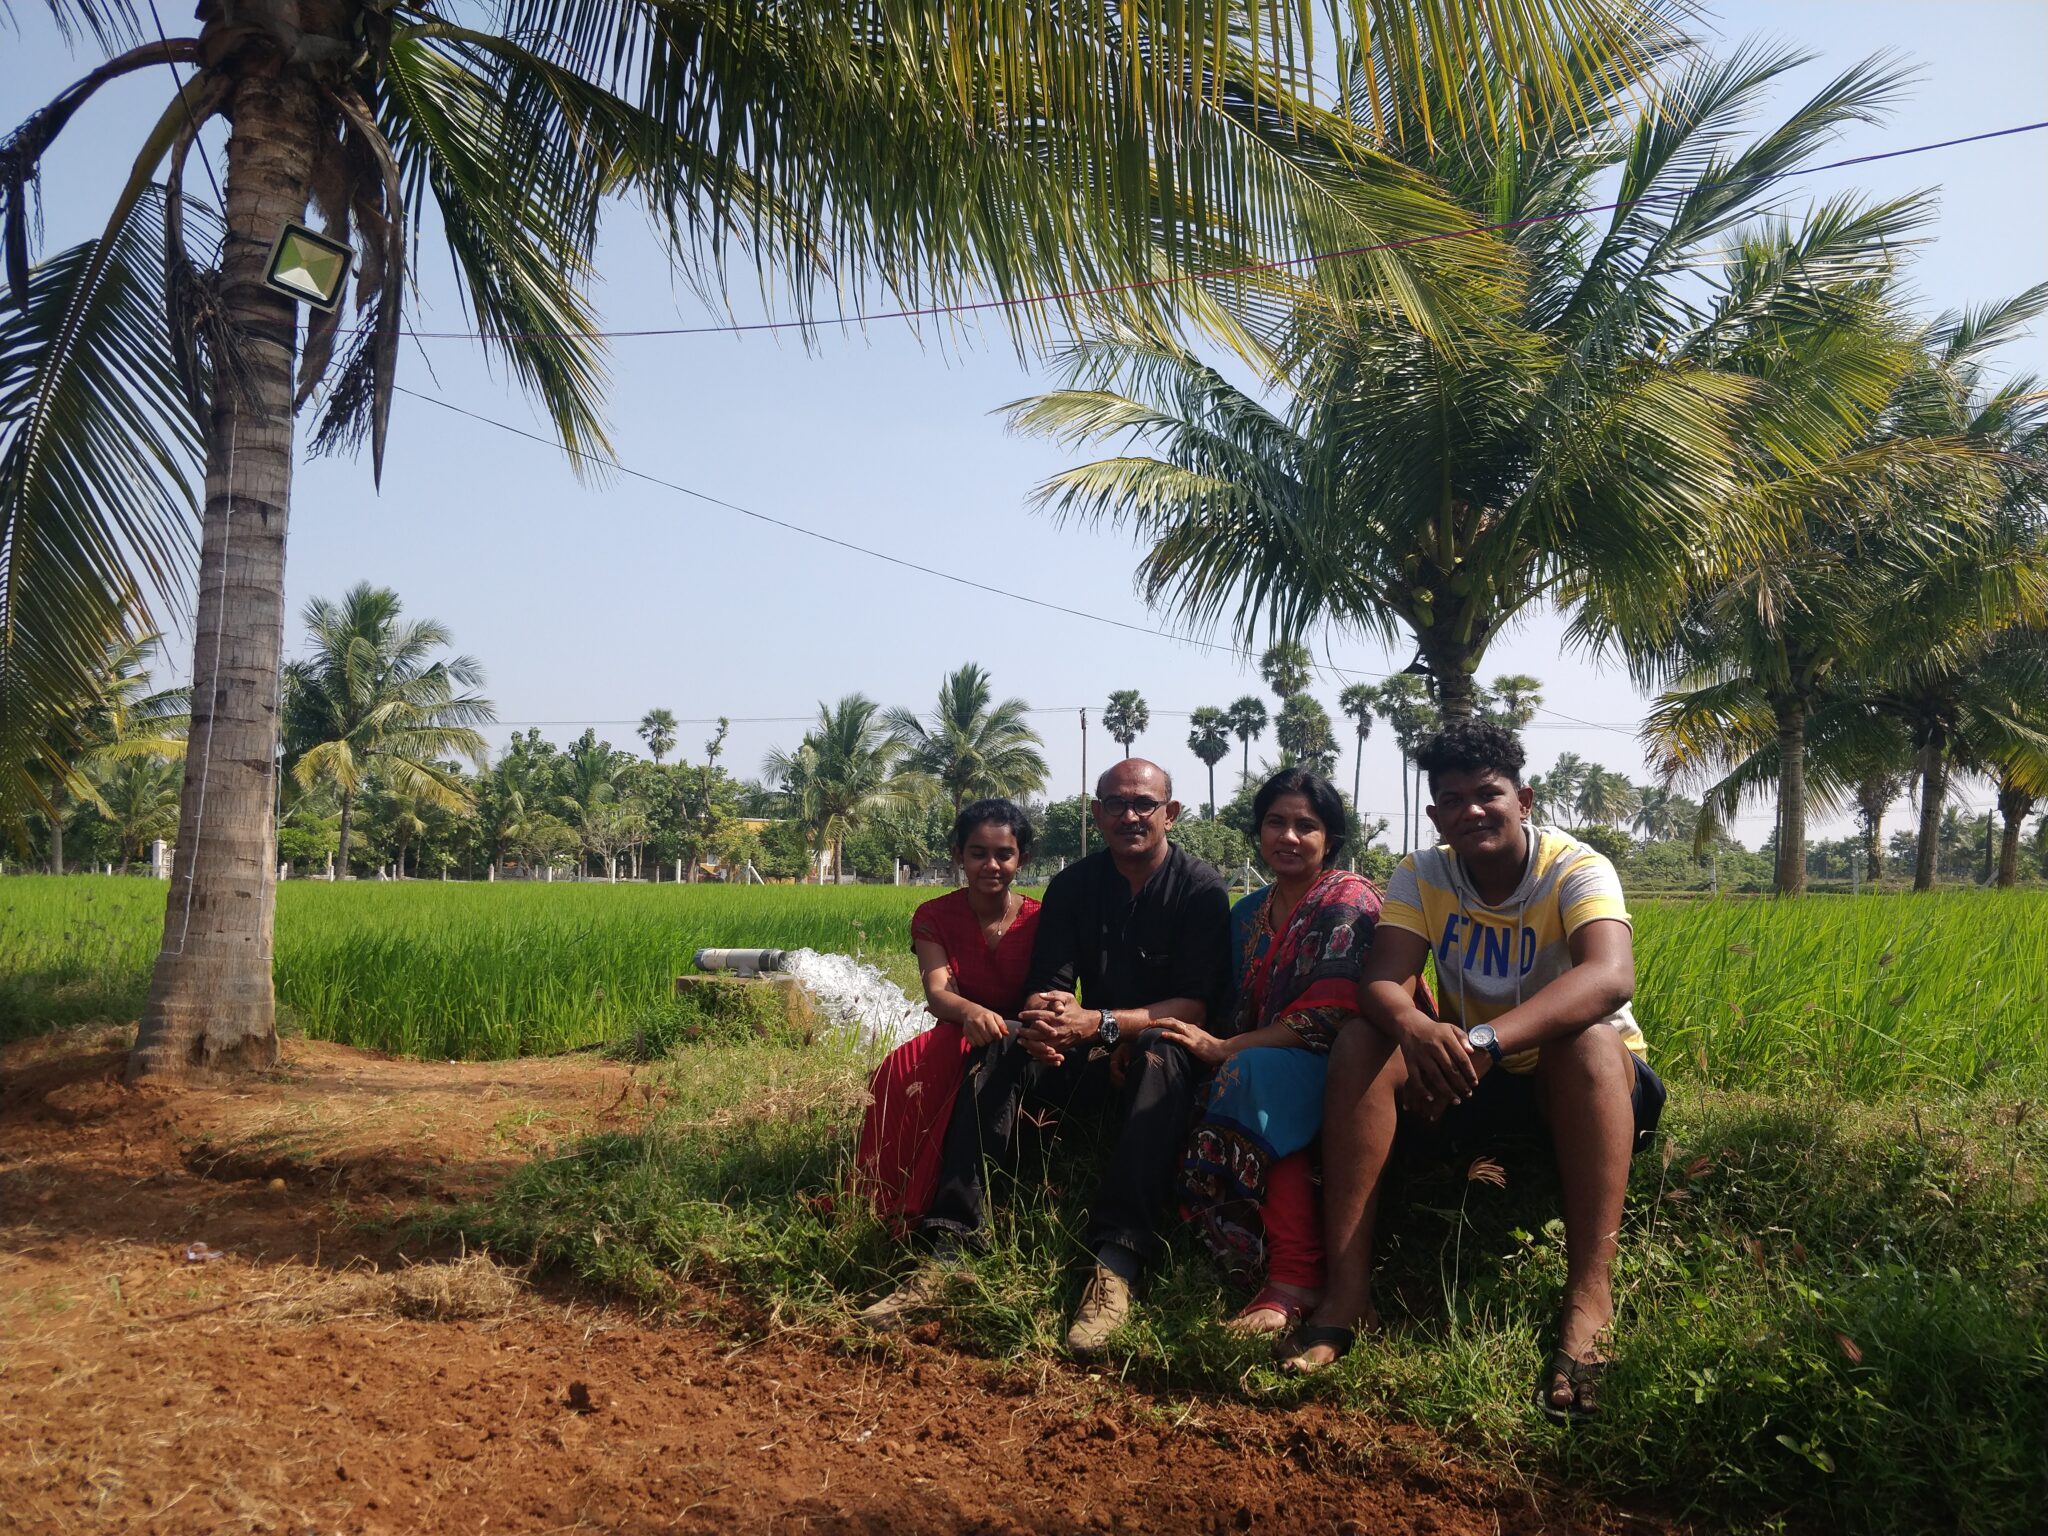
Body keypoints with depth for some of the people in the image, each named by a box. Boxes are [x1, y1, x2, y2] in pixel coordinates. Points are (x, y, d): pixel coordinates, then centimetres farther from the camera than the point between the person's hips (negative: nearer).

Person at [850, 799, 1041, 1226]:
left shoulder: (1040, 922, -3)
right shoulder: (934, 917, 0)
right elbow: (938, 992, -17)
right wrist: (971, 1012, -43)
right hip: (955, 1043, 2)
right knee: (900, 1074, -33)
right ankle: (891, 1205, -21)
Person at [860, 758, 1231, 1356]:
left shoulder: (1200, 887, -10)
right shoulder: (1073, 884, 3)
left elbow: (1198, 1004, -18)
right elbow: (1049, 987, -4)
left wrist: (1098, 1023, -32)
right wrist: (1041, 1023, -30)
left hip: (1168, 1046, -4)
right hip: (1094, 1056, 4)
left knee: (1159, 1059, -38)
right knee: (999, 1054, -22)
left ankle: (1116, 1262, -47)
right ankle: (949, 1246, -31)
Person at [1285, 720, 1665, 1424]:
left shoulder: (1576, 870, -16)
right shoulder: (1421, 876, -5)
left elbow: (1611, 977, -37)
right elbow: (1382, 982, -20)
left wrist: (1486, 1040, -52)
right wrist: (1415, 1030, -45)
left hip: (1588, 1083, -3)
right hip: (1473, 1081, 3)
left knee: (1586, 1037, -36)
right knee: (1360, 1043, -22)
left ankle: (1589, 1300, -40)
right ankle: (1346, 1290, -28)